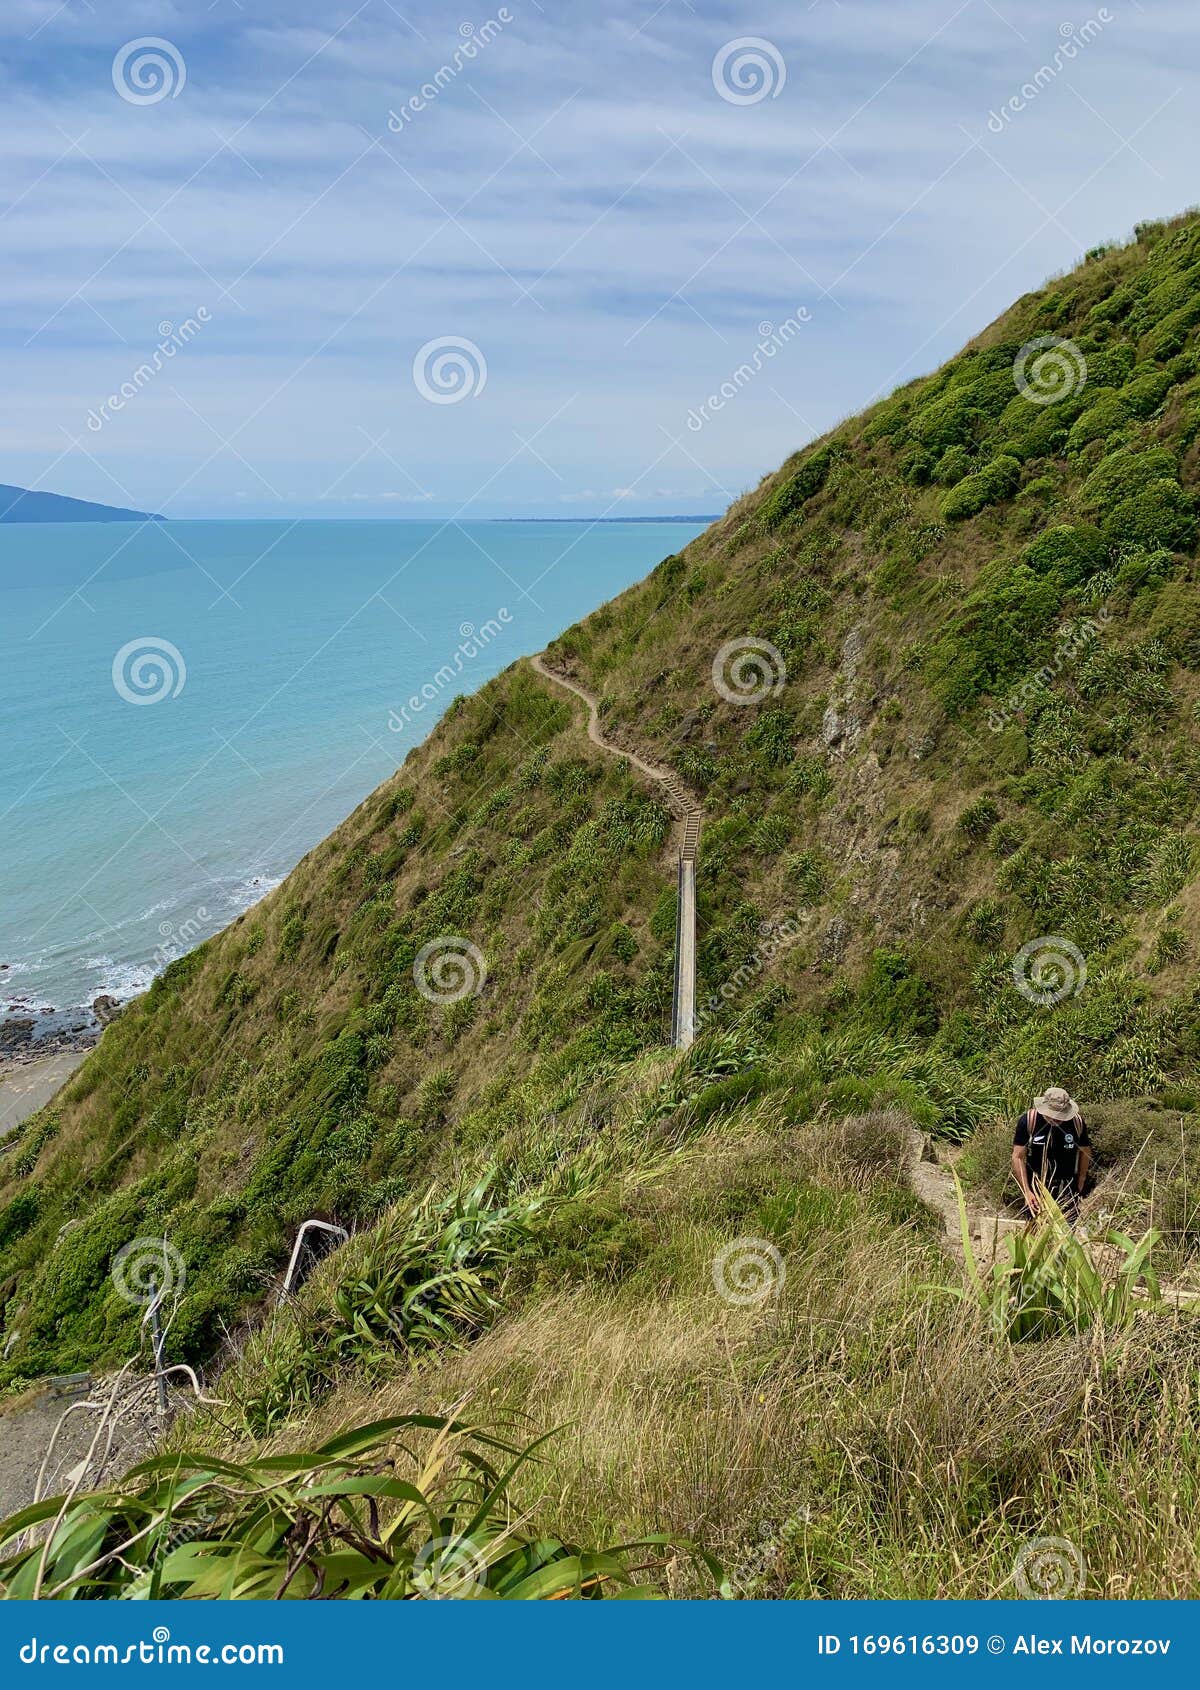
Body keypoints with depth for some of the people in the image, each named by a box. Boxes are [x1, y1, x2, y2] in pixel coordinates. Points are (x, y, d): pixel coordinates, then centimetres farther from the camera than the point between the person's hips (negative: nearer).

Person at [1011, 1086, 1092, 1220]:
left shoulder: (1077, 1122, -7)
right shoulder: (1028, 1120, -14)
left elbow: (1085, 1151, 10)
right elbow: (1018, 1157, -11)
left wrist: (1080, 1183, 14)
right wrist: (1026, 1191, -15)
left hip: (1067, 1189, 1)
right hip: (1036, 1188, -1)